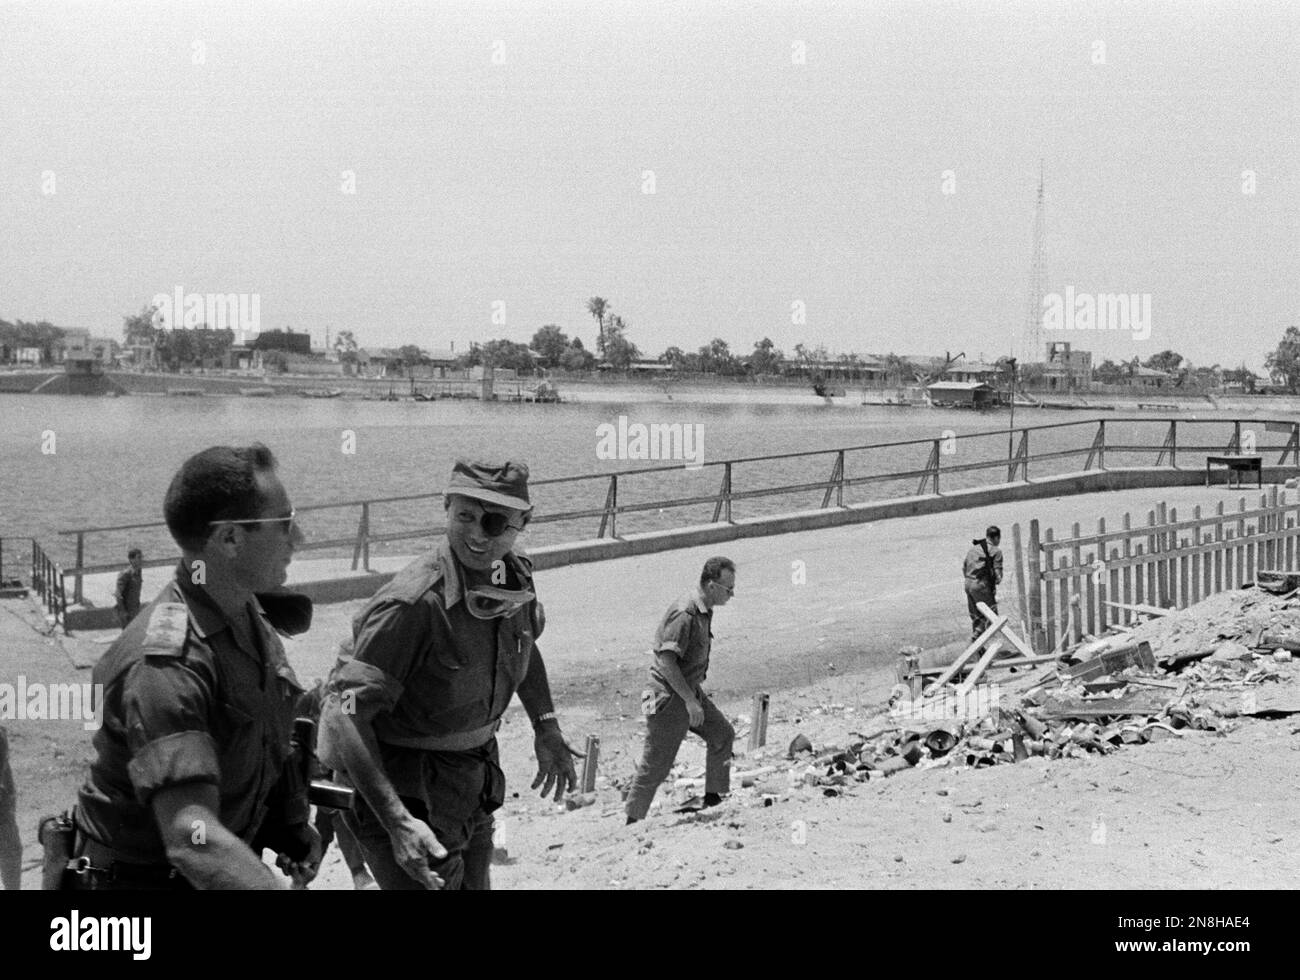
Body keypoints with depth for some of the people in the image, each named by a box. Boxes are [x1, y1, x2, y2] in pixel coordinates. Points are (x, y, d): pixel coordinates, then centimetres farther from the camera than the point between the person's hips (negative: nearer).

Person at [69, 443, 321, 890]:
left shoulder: (252, 615, -2)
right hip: (141, 876, -8)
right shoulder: (167, 664, -30)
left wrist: (294, 828, 2)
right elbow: (193, 841, -41)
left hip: (241, 847, 8)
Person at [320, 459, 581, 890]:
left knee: (474, 883, 22)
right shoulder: (413, 604, -30)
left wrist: (547, 728, 16)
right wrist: (398, 822, -40)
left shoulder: (515, 576, -4)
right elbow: (346, 715, -33)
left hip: (472, 783, 8)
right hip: (406, 791, -8)